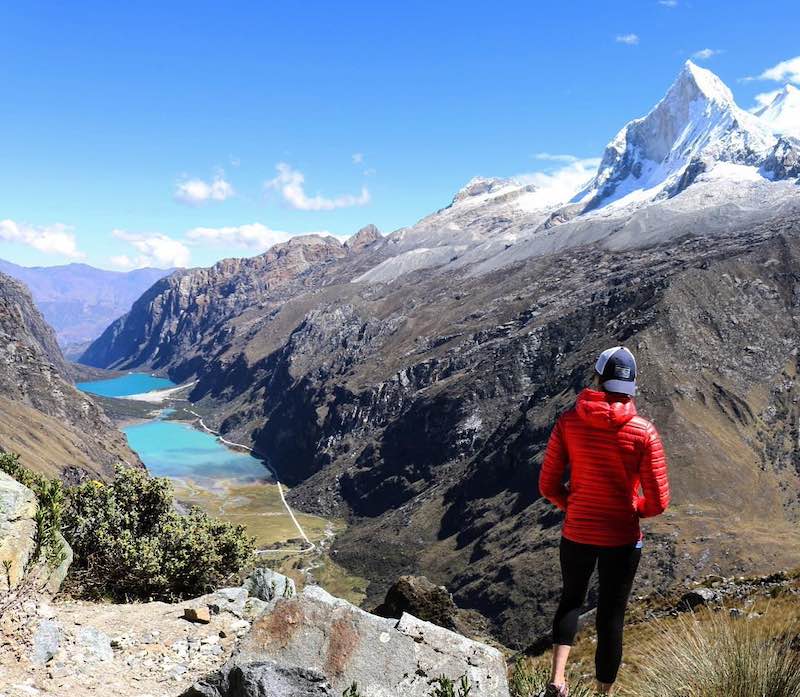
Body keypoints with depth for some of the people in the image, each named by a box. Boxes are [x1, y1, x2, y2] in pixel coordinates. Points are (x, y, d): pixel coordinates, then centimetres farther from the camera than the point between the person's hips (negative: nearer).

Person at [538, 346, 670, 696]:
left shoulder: (568, 422, -11)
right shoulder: (643, 432, -15)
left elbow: (548, 486, -6)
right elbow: (658, 502, -13)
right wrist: (633, 510, 8)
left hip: (576, 533, 2)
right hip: (623, 539, -1)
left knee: (571, 599, 26)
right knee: (611, 616, 16)